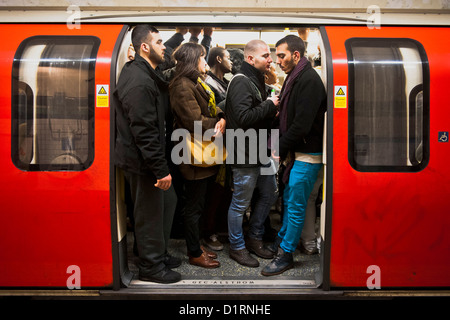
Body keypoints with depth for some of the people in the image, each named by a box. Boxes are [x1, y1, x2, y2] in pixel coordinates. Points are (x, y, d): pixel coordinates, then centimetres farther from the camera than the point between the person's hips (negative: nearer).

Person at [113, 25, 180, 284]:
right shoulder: (139, 82, -22)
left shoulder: (148, 74, 12)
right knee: (151, 213, 3)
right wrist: (161, 169, -24)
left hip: (148, 157, 10)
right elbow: (144, 131, -26)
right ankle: (151, 266, 23)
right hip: (142, 161, -10)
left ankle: (160, 254, 36)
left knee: (167, 201, 20)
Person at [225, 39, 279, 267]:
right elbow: (243, 117, -28)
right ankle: (237, 247, 23)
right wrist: (269, 105, -17)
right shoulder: (241, 82, -16)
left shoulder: (257, 80, 16)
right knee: (240, 203, 4)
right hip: (245, 155, -10)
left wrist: (272, 113, 7)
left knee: (269, 194, 18)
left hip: (261, 152, 10)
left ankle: (255, 239, 35)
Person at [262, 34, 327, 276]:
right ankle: (281, 241, 36)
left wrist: (280, 150, -14)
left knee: (295, 206, 0)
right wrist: (280, 147, 3)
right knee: (289, 200, 20)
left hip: (307, 156, -9)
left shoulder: (309, 80, -17)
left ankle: (285, 255, 12)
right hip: (295, 152, 10)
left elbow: (302, 124, -23)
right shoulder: (294, 77, 14)